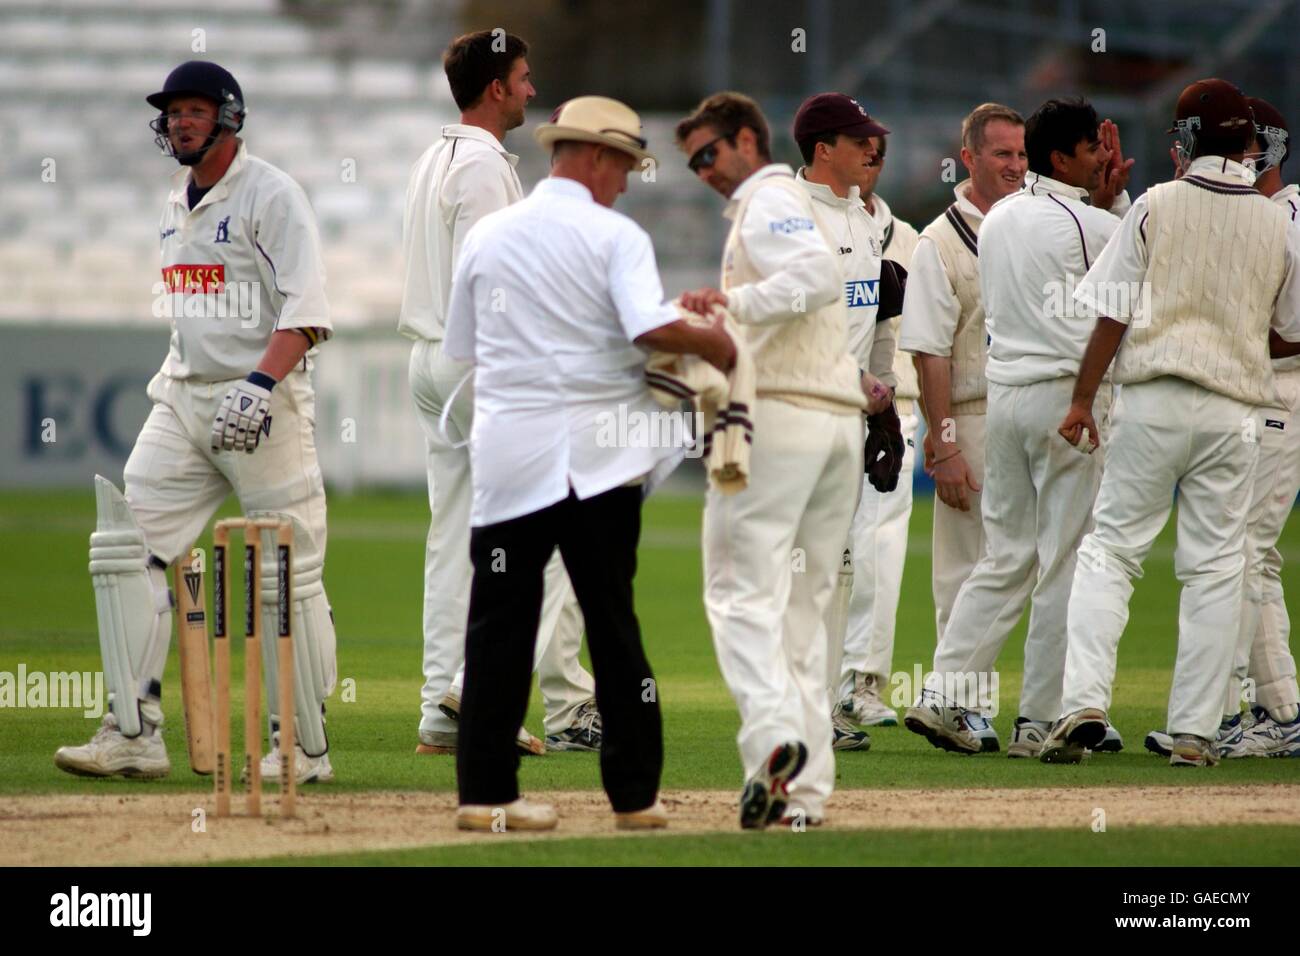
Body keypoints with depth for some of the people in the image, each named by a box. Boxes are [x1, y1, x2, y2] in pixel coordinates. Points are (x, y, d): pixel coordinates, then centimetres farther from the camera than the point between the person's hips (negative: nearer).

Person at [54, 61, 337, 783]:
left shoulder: (271, 195, -8)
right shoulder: (177, 203, 17)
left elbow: (306, 310, -17)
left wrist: (260, 385, -28)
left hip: (262, 404, -8)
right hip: (182, 398, 8)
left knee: (287, 576, -5)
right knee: (124, 548, -4)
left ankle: (306, 747, 2)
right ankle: (133, 734, -4)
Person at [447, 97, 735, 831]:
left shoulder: (486, 236, 9)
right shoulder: (614, 236, -5)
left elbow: (464, 347, 16)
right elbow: (652, 328, -20)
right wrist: (717, 345, -5)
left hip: (507, 448, 3)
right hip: (596, 455, -3)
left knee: (499, 625, 3)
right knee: (612, 623, 4)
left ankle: (485, 791, -2)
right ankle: (635, 792, 6)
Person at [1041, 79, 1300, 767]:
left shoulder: (1155, 207, -2)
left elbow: (1113, 314, -2)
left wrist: (1082, 399, 5)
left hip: (1153, 399, -2)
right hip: (1235, 410, 2)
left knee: (1110, 548, 4)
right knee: (1214, 568, 6)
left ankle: (1084, 700, -11)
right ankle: (1194, 730, 4)